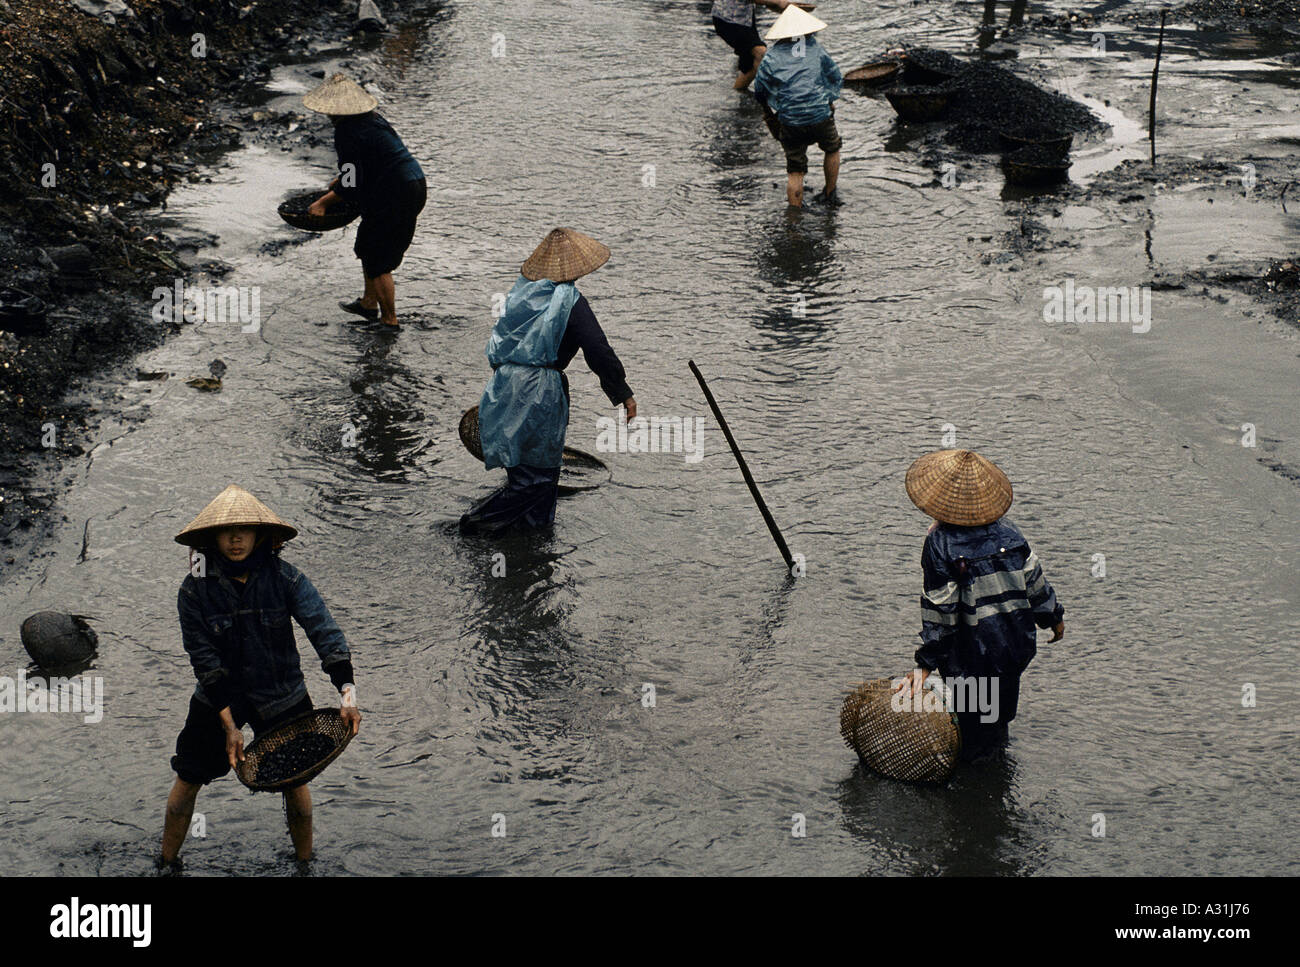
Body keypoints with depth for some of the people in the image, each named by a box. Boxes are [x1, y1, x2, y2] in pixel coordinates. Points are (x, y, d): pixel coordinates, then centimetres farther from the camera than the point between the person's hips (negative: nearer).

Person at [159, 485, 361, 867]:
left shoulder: (284, 578, -15)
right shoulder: (195, 590, -14)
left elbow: (324, 629, -23)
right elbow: (204, 659, -13)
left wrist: (347, 692, -37)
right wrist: (229, 725, -19)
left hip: (281, 697, 0)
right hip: (218, 698, 0)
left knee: (294, 781, 9)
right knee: (188, 779, 7)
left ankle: (305, 863, 30)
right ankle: (166, 864, 27)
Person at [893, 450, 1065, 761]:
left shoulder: (939, 543, -21)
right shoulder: (1007, 531, -6)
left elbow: (940, 608, -19)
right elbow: (1035, 580, 2)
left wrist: (925, 664, -12)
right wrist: (1054, 617, 20)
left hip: (976, 651, -6)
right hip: (1020, 641, 6)